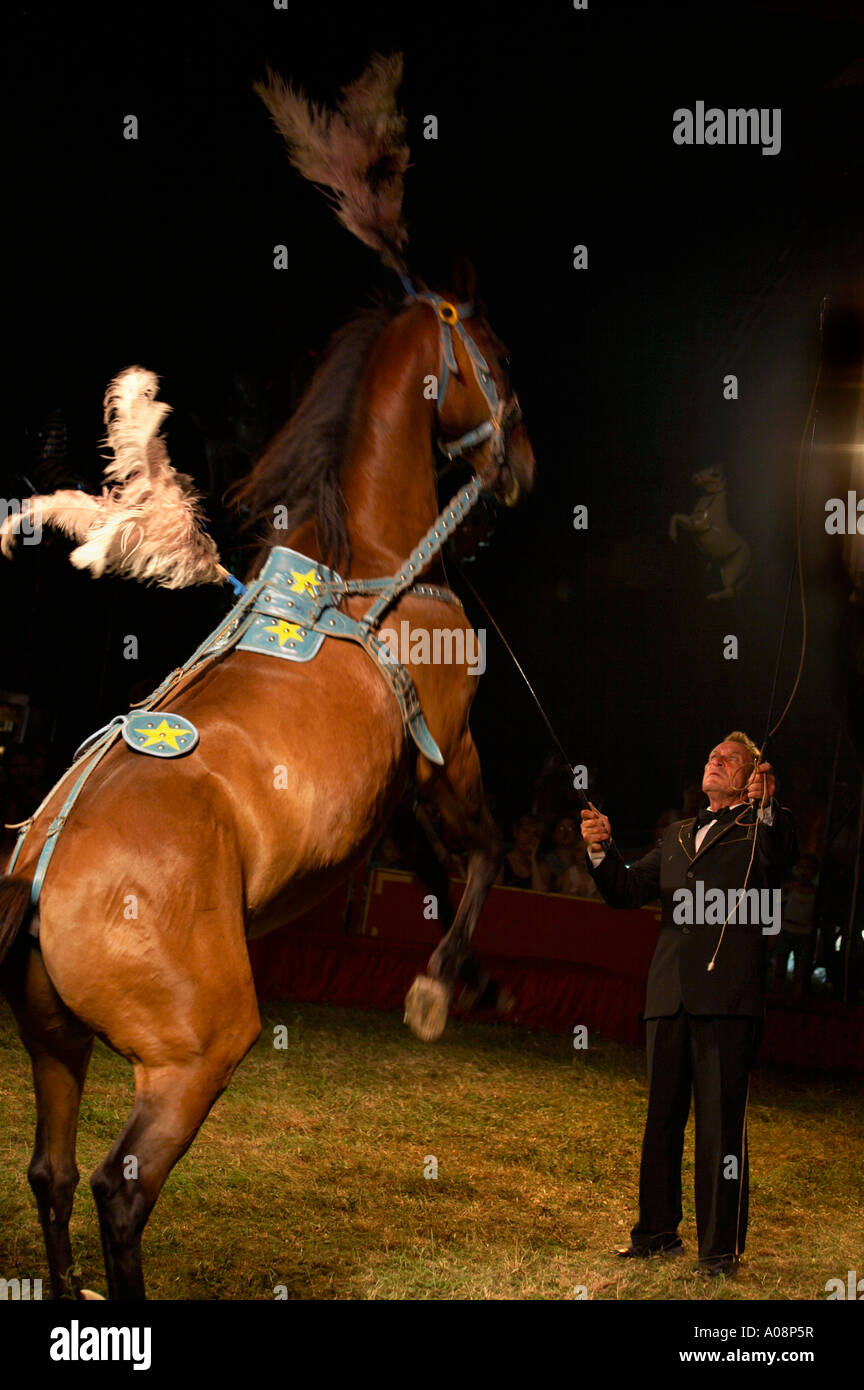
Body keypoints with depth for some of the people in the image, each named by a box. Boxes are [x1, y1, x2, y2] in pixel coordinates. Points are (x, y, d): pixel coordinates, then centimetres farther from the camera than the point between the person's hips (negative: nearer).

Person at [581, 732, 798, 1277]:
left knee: (722, 1125, -5)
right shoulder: (678, 837, 23)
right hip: (671, 997, 6)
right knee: (661, 1119, 11)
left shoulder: (759, 830, 5)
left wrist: (767, 808, -37)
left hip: (728, 999, -6)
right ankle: (658, 1233, 22)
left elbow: (783, 858, -18)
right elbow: (627, 891, 19)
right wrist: (602, 849, 1)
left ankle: (722, 1247, 0)